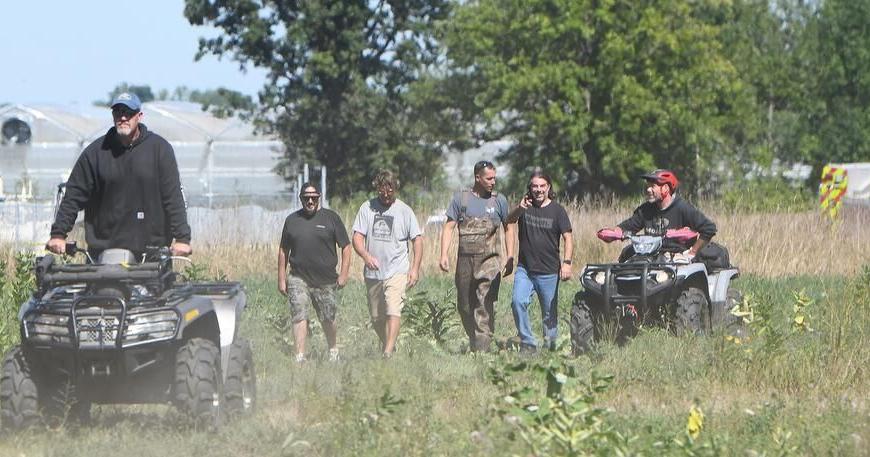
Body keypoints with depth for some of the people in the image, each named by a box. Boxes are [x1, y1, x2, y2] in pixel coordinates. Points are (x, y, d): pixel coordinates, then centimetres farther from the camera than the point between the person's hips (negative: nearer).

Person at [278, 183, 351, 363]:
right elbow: (283, 251, 14)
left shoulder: (331, 218, 2)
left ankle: (334, 352, 30)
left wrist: (344, 274, -4)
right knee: (299, 317, -11)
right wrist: (281, 279, 9)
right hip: (298, 279, 1)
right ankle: (300, 357, -11)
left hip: (325, 280, -1)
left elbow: (346, 247, 3)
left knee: (328, 320, 9)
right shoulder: (292, 220, 8)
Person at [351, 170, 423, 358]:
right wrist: (365, 255, -18)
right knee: (376, 316, 11)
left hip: (397, 271, -3)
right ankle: (385, 343, 32)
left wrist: (415, 267, -5)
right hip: (373, 272, 3)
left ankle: (388, 352, -23)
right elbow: (357, 237, 2)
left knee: (393, 311, -18)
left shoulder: (404, 210, 1)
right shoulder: (367, 208, 5)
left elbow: (417, 239, 4)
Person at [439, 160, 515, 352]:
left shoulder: (499, 201, 7)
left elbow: (508, 229, 15)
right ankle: (473, 344, 25)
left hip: (489, 260, -2)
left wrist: (509, 257, 8)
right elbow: (449, 227, 5)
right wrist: (444, 254, -6)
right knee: (465, 307, 8)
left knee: (485, 308, -13)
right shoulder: (461, 198, 6)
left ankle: (481, 349, -17)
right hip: (465, 260, 2)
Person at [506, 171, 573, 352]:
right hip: (524, 269, 1)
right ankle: (527, 343, -11)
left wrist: (566, 262, -17)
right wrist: (519, 209, -34)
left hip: (549, 272, -1)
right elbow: (509, 220, -12)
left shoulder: (557, 210, 1)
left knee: (550, 313, 5)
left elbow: (568, 238, -3)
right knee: (518, 302, -19)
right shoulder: (525, 206, 5)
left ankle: (550, 346, 19)